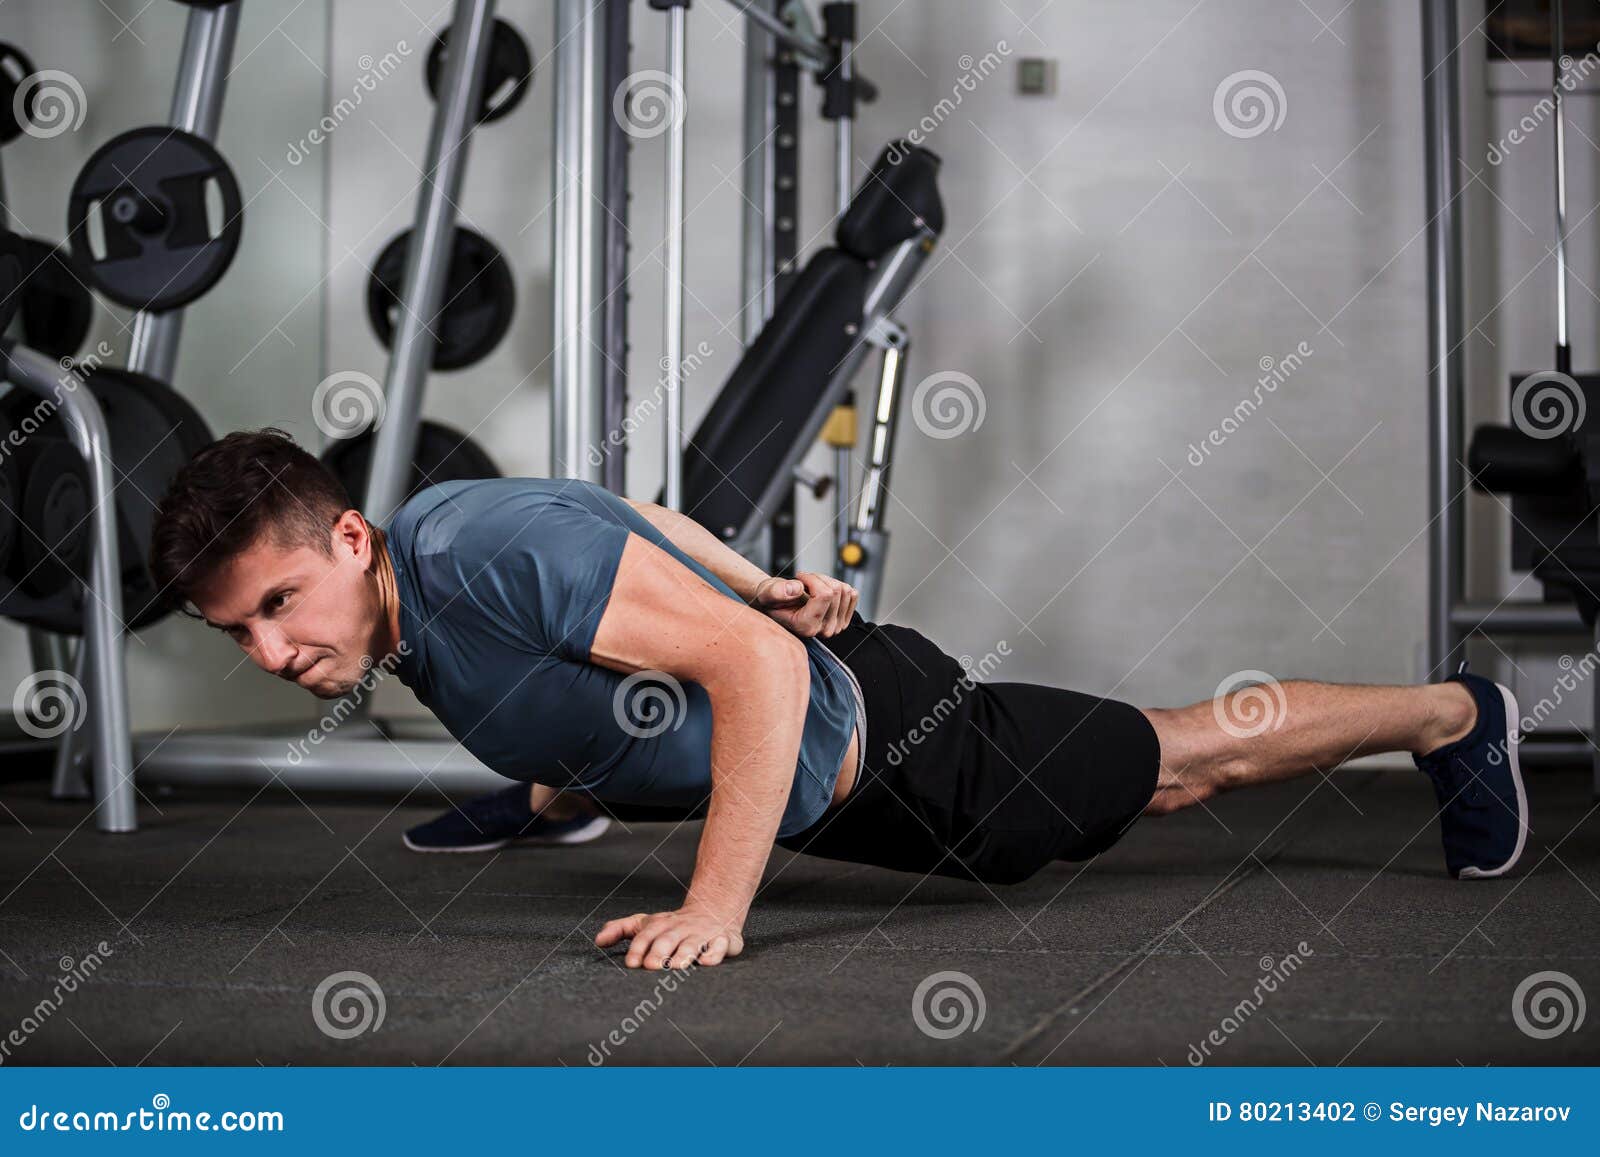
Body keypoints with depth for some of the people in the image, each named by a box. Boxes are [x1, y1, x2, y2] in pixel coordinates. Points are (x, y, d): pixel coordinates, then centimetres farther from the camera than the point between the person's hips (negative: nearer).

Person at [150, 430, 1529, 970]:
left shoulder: (493, 553, -36)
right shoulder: (408, 628, -7)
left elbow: (755, 667, -39)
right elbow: (638, 514, 9)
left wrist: (716, 908, -40)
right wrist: (768, 584, 6)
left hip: (877, 735, -6)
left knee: (1184, 762, 17)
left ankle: (1455, 713, 40)